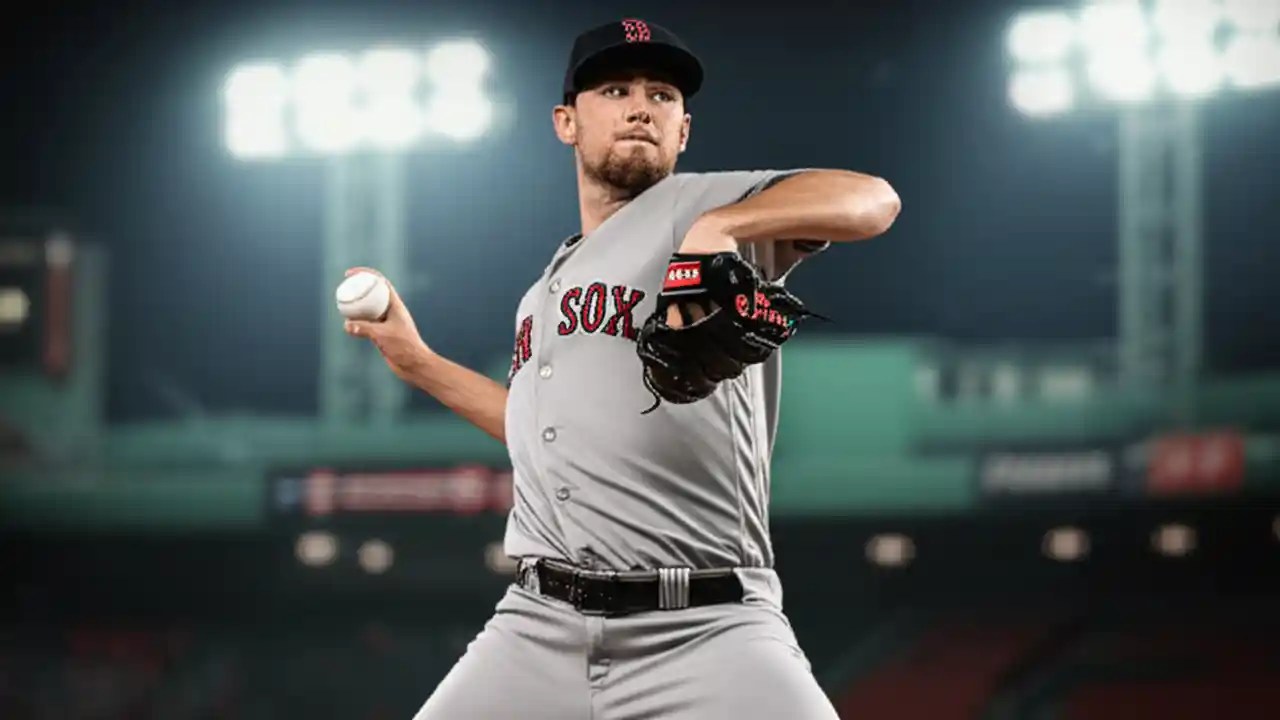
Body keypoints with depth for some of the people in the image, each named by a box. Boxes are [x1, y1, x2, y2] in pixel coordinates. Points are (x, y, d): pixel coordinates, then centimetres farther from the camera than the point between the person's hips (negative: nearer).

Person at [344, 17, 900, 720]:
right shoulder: (544, 294, 21)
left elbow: (872, 199, -16)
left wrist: (720, 226, -32)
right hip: (537, 630, 6)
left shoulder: (694, 204, 0)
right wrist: (416, 360, 34)